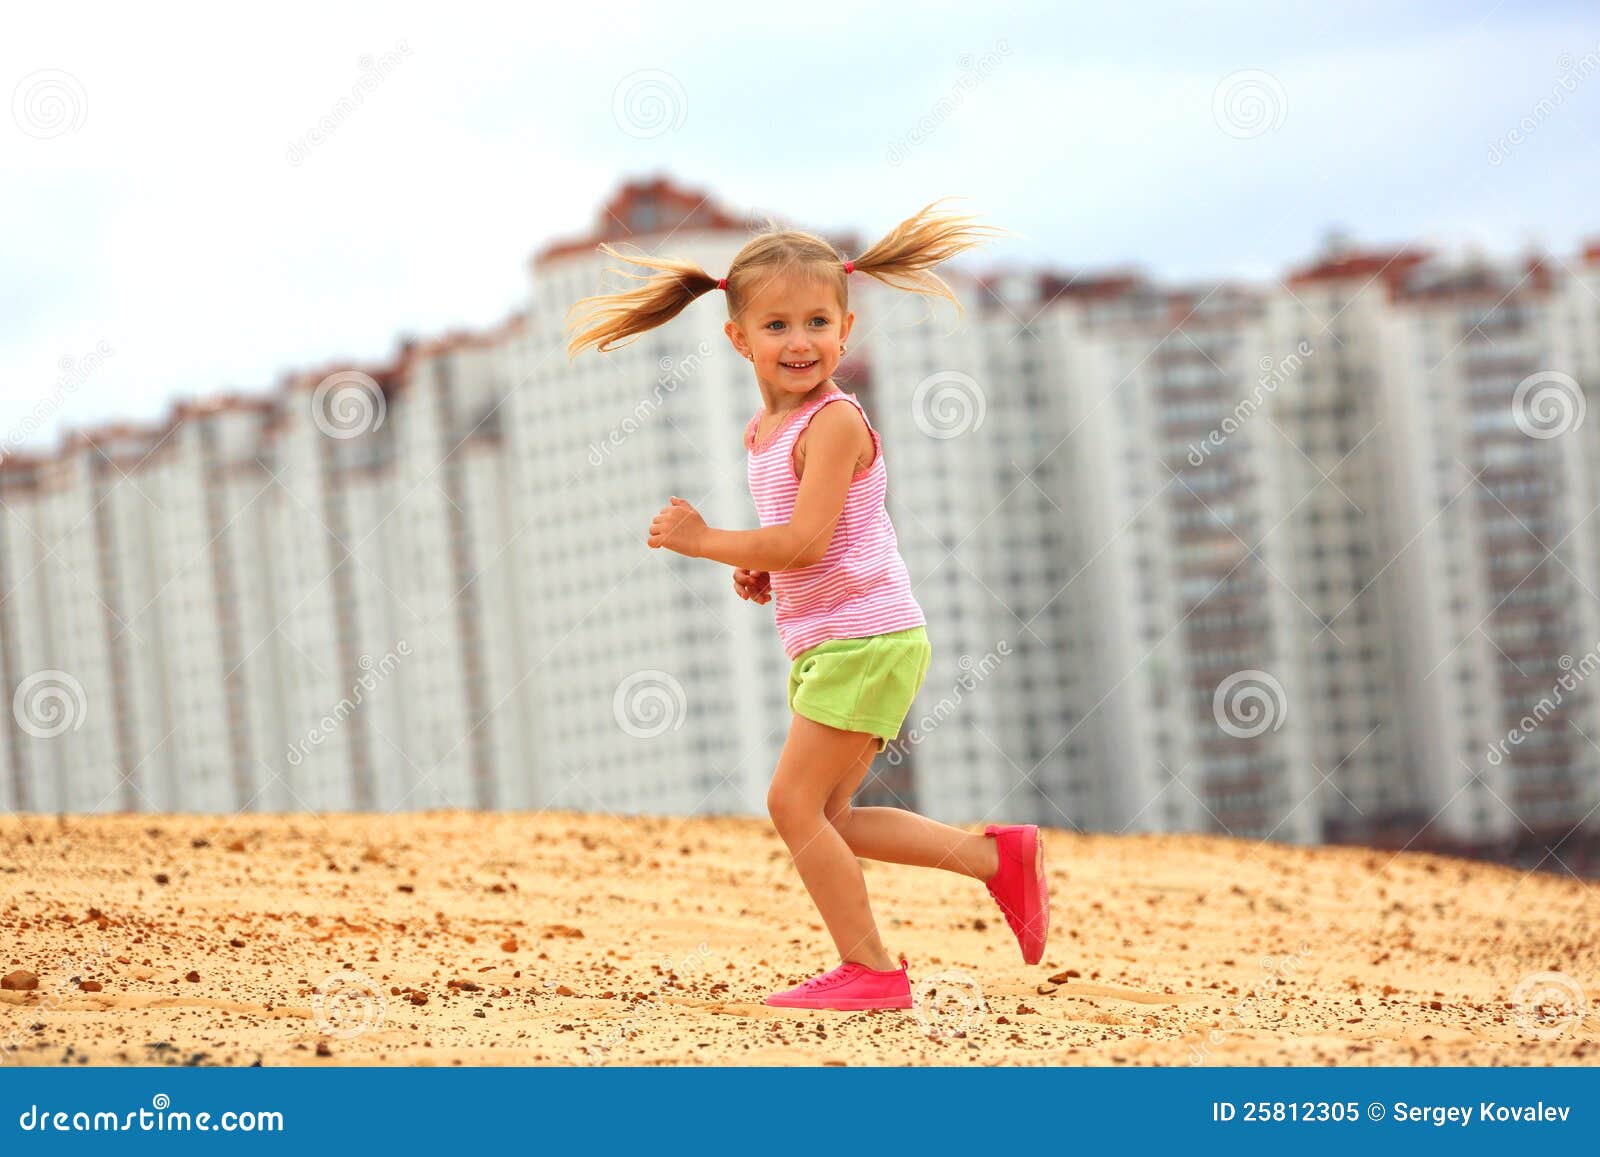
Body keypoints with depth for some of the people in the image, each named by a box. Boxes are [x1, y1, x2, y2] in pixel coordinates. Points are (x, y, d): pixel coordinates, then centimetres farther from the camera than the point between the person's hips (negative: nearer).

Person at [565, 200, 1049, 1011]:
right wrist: (757, 570, 7)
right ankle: (999, 858, 18)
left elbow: (805, 541, -25)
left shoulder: (833, 423, -16)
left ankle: (869, 968, 0)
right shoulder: (764, 431, 13)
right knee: (824, 814, 12)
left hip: (864, 640, -10)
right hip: (823, 645, 10)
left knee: (795, 800, -9)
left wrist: (703, 541, -16)